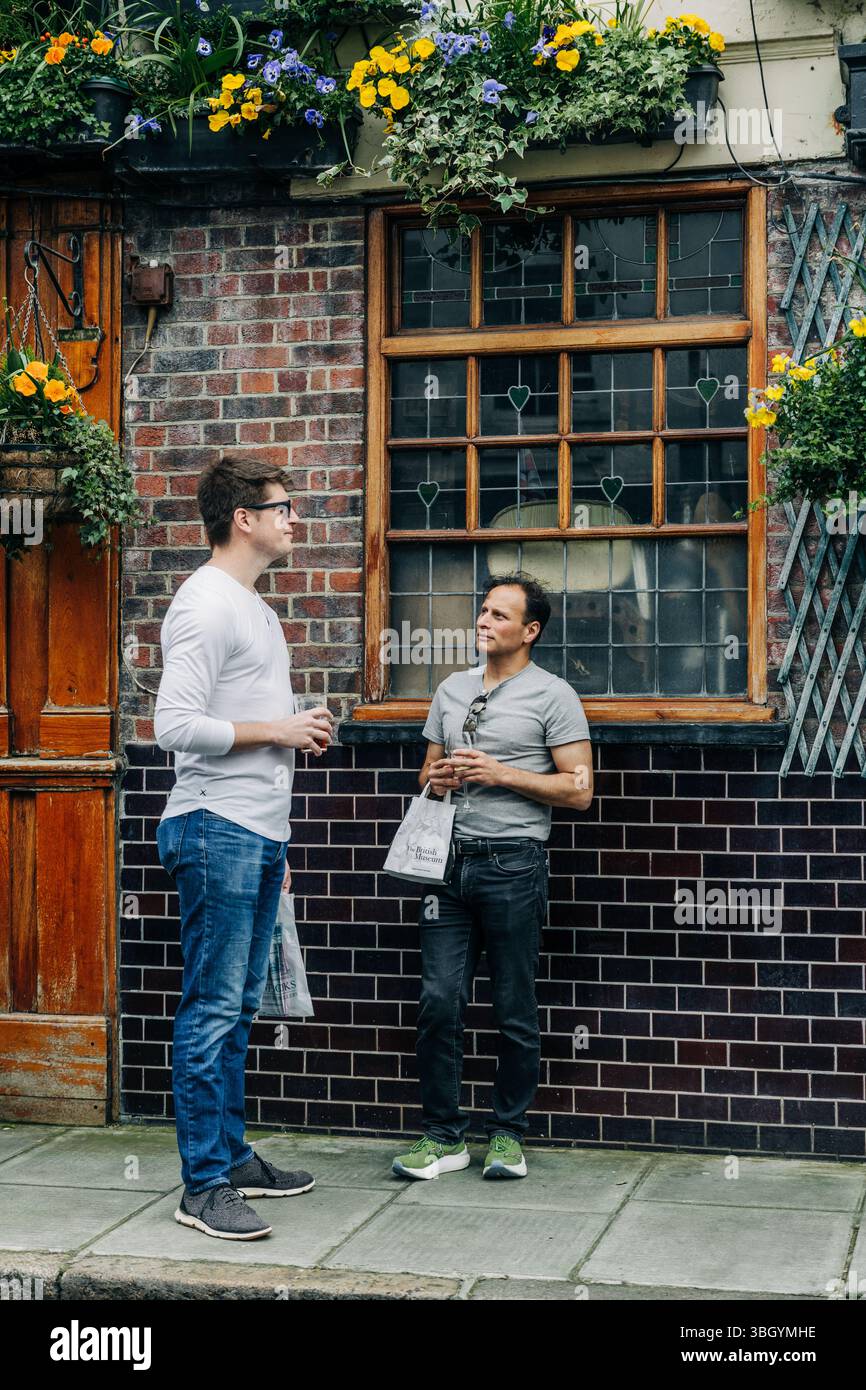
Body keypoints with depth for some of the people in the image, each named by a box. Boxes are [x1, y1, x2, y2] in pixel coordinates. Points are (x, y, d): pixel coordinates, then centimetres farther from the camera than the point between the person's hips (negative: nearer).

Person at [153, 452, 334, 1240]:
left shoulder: (255, 608, 20)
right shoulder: (206, 604, -12)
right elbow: (176, 724, -21)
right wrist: (279, 730, -14)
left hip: (257, 835, 10)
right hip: (217, 830, -10)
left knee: (238, 1006, 13)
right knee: (212, 1010, -6)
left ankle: (234, 1157, 22)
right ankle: (204, 1185, -1)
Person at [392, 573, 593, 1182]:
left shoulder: (553, 695, 0)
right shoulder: (451, 689, 17)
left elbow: (579, 789, -5)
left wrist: (501, 773, -12)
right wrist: (437, 778, 2)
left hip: (513, 863, -4)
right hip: (450, 859, 5)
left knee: (515, 1011, 3)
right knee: (439, 1001, 0)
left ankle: (508, 1135, 16)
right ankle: (444, 1137, 10)